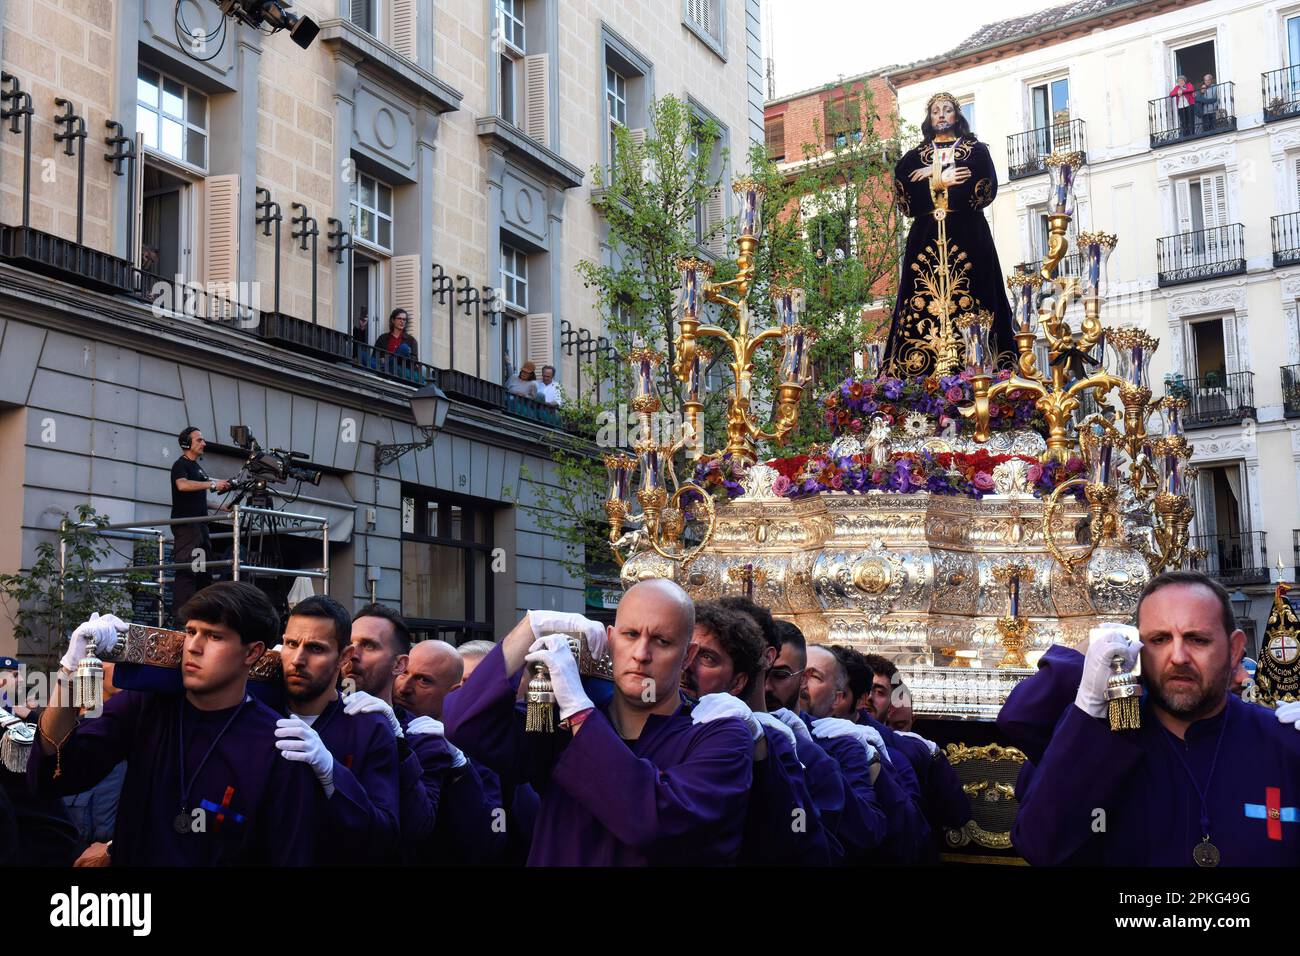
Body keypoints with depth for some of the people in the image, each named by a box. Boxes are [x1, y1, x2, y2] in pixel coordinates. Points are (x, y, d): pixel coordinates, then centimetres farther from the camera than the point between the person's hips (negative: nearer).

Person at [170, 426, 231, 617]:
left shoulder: (198, 467, 22)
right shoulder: (181, 464, -5)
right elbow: (182, 485, -27)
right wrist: (212, 484, -29)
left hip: (200, 524, 10)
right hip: (186, 524, -10)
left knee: (204, 568, 9)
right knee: (187, 568, -14)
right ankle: (180, 614, -17)